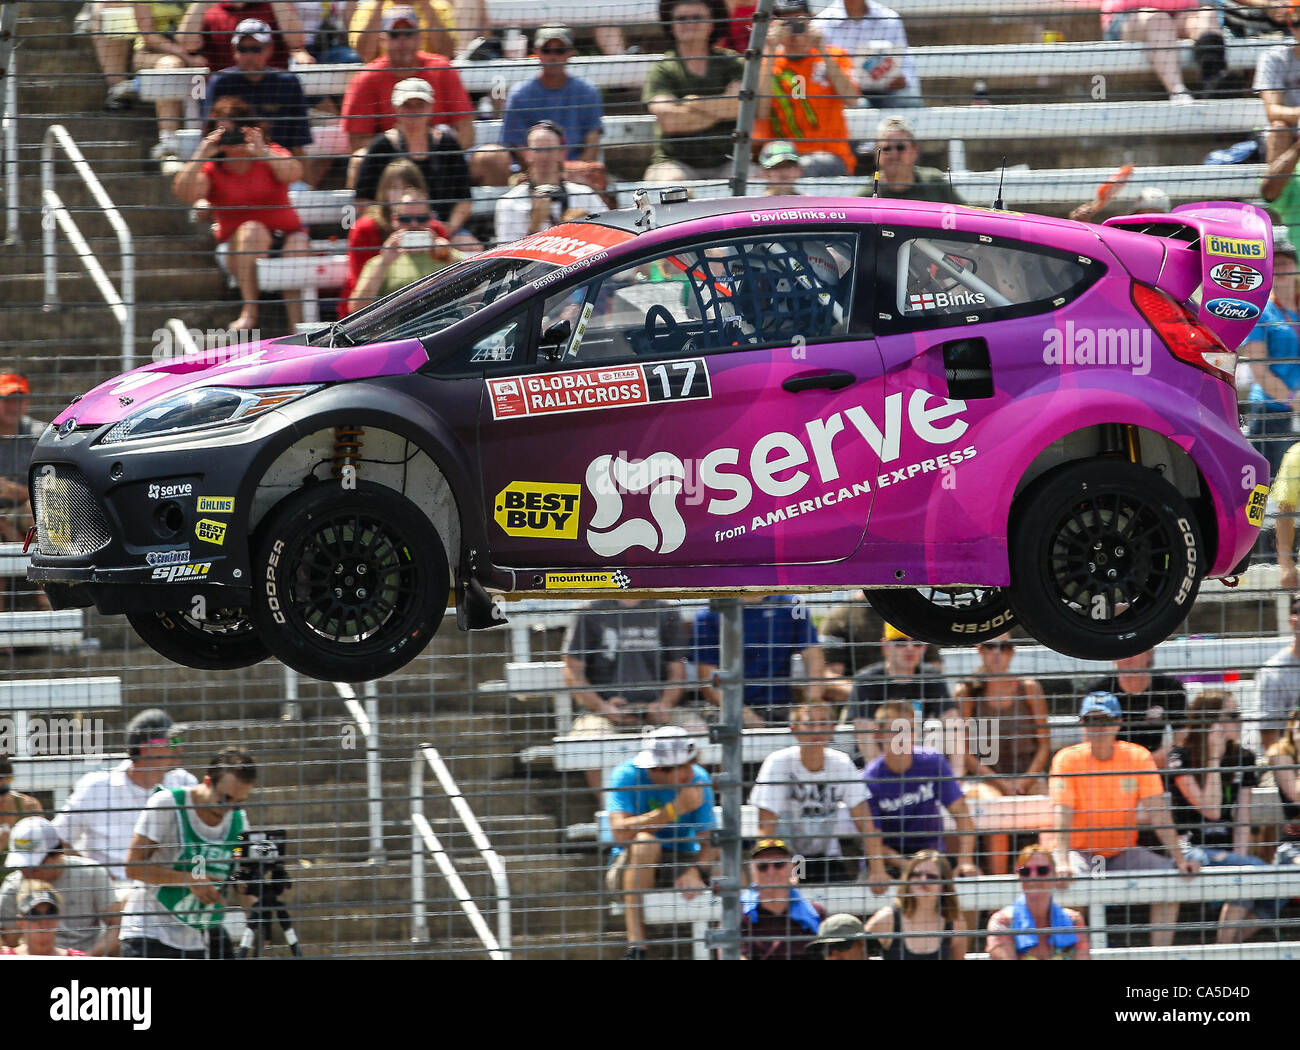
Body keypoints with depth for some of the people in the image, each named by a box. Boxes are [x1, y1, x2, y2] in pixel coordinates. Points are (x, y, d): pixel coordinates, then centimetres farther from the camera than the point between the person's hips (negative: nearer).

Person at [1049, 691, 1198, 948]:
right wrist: (1063, 863, -34)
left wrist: (1179, 859, -15)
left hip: (1122, 853, 3)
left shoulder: (1138, 757, -2)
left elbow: (1158, 812, -5)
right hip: (1079, 852, -3)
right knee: (1074, 878, -35)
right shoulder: (1067, 759, -9)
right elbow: (1062, 813, -19)